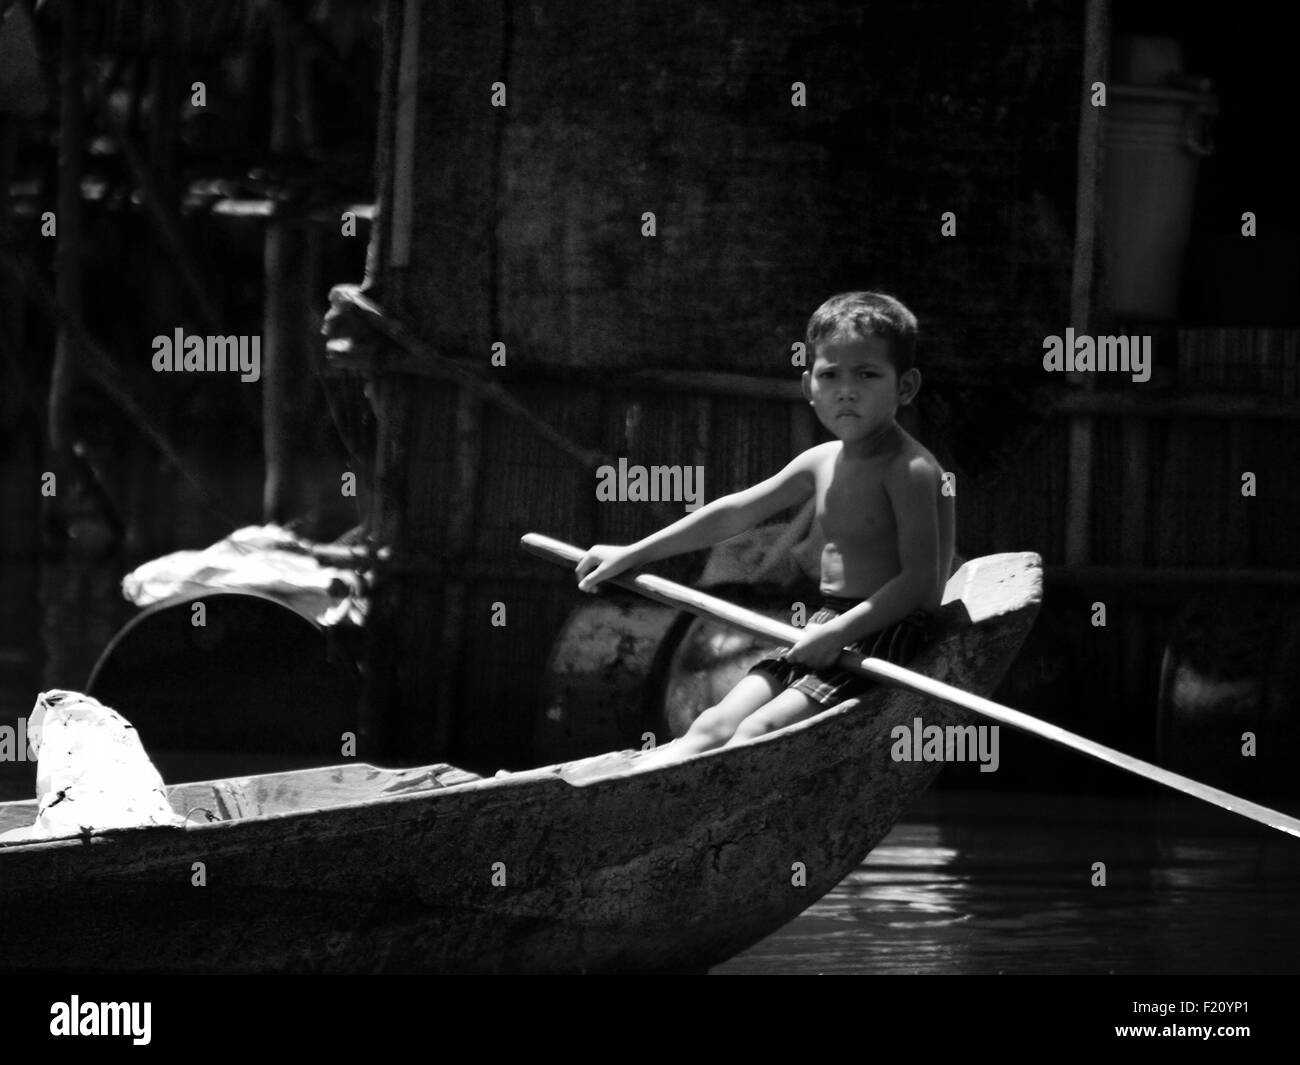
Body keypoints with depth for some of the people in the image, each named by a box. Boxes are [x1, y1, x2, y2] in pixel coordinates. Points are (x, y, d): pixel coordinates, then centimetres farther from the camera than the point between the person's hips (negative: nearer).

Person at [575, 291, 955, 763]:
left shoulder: (909, 470, -14)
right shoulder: (821, 462, 11)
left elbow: (920, 580, -20)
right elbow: (733, 513, 19)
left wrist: (837, 633, -25)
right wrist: (632, 555, 22)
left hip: (887, 633, -8)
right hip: (828, 627, 8)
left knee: (756, 733, -24)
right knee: (714, 727, -9)